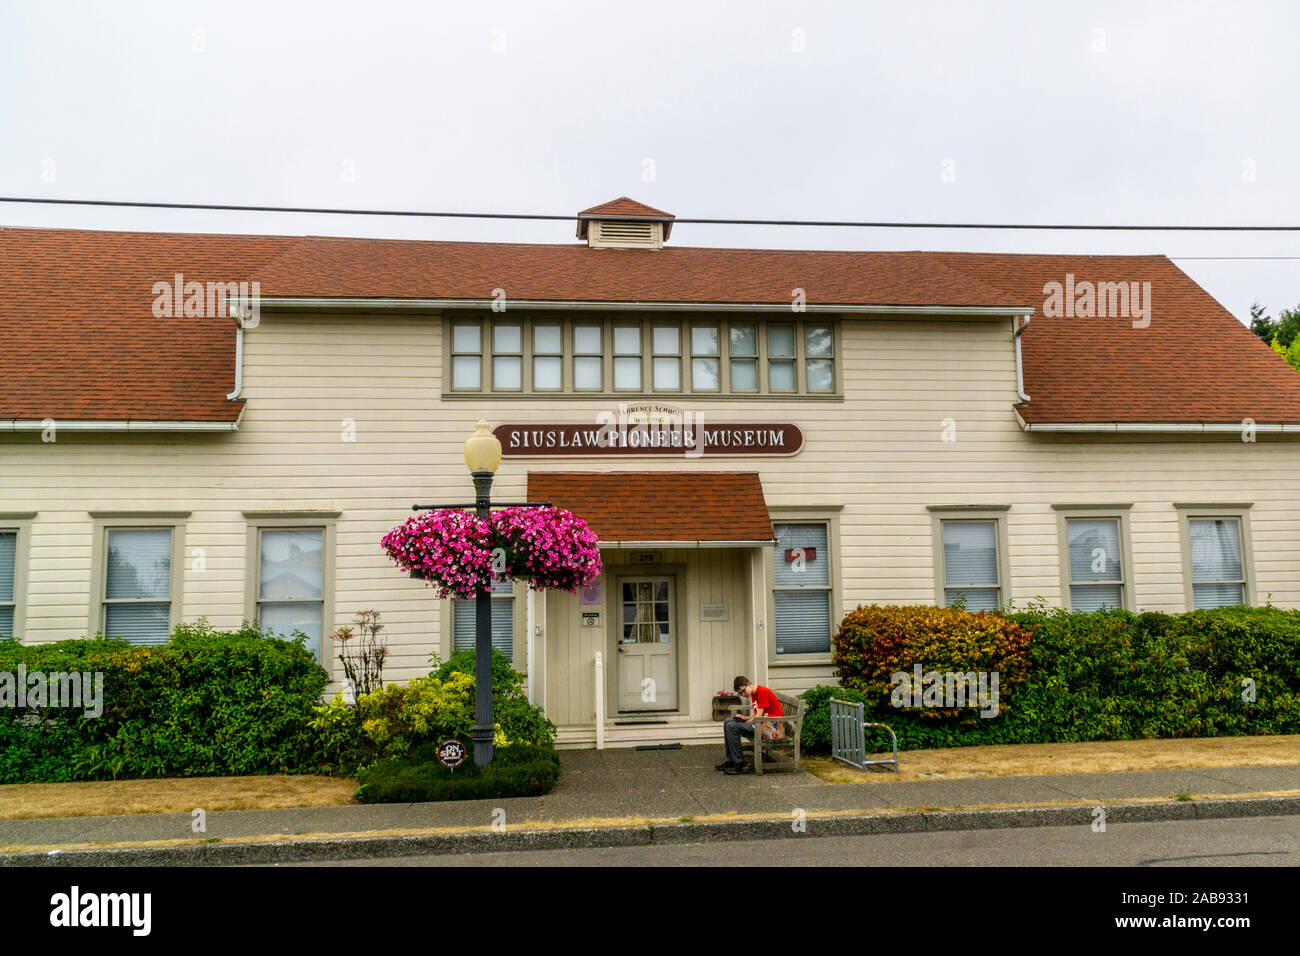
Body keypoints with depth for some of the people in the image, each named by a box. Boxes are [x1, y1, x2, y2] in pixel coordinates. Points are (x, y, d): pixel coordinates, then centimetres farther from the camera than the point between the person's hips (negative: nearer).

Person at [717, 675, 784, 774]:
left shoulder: (763, 692, -14)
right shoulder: (753, 694, 17)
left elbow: (758, 717, -18)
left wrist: (746, 723, -7)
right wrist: (744, 718, 1)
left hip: (770, 725, -11)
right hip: (760, 722, 11)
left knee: (732, 726, -20)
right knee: (728, 721, 10)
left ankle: (740, 765, -16)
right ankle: (731, 760, 8)